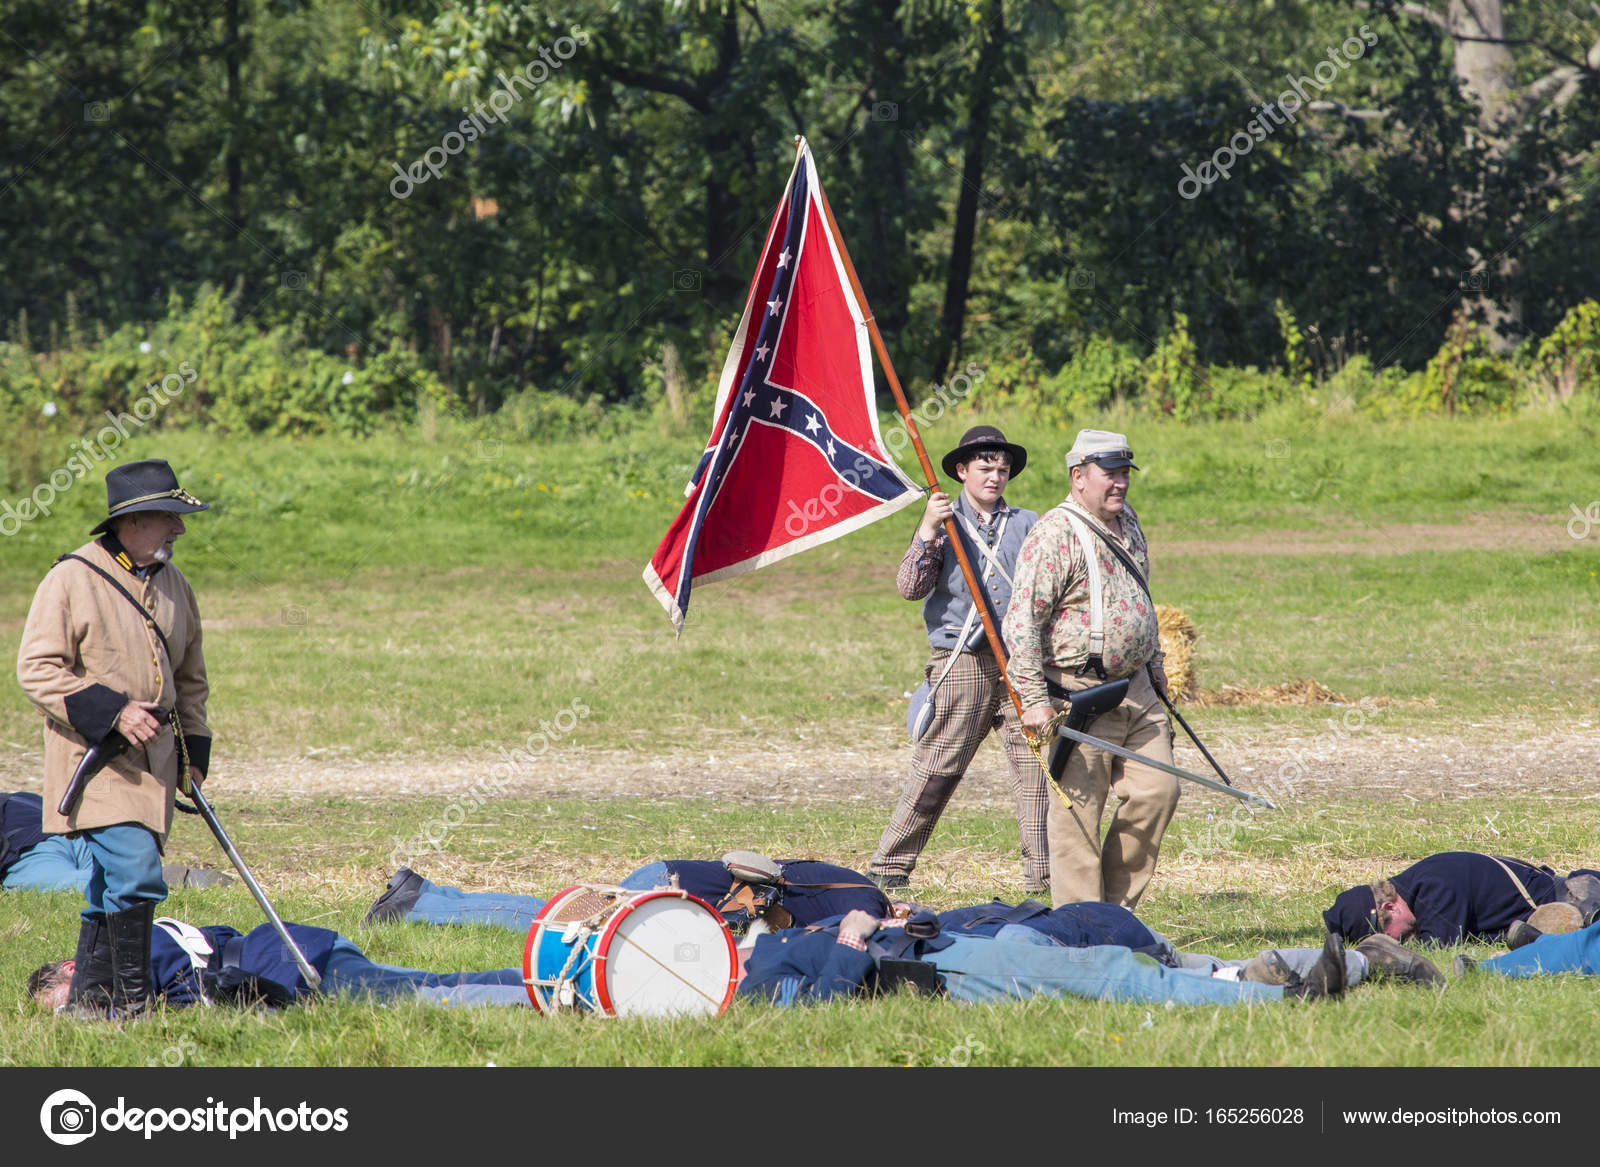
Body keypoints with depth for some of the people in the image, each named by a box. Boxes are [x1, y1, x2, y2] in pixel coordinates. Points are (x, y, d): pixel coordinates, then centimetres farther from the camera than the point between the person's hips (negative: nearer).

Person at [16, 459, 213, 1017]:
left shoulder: (174, 587, 13)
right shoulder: (72, 579, -9)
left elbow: (190, 679, 24)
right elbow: (36, 669, -12)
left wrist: (193, 752, 14)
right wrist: (112, 711, -20)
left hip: (155, 758, 7)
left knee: (113, 882, 11)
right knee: (136, 872, -18)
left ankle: (90, 995, 20)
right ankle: (131, 1002, -10)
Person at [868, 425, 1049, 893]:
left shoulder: (1027, 525, 15)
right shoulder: (944, 524, 7)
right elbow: (911, 587, -5)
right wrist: (927, 532, -15)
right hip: (961, 663, -3)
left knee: (1036, 768, -2)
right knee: (935, 771, -5)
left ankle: (1043, 873, 3)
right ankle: (889, 867, 3)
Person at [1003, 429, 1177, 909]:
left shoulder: (1128, 523, 13)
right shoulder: (1053, 536, -14)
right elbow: (1022, 621, -19)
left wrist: (1154, 663, 28)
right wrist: (1034, 698, -24)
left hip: (1136, 689, 8)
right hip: (1080, 692, -8)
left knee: (1157, 789, 3)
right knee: (1079, 807, -5)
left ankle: (1117, 903, 16)